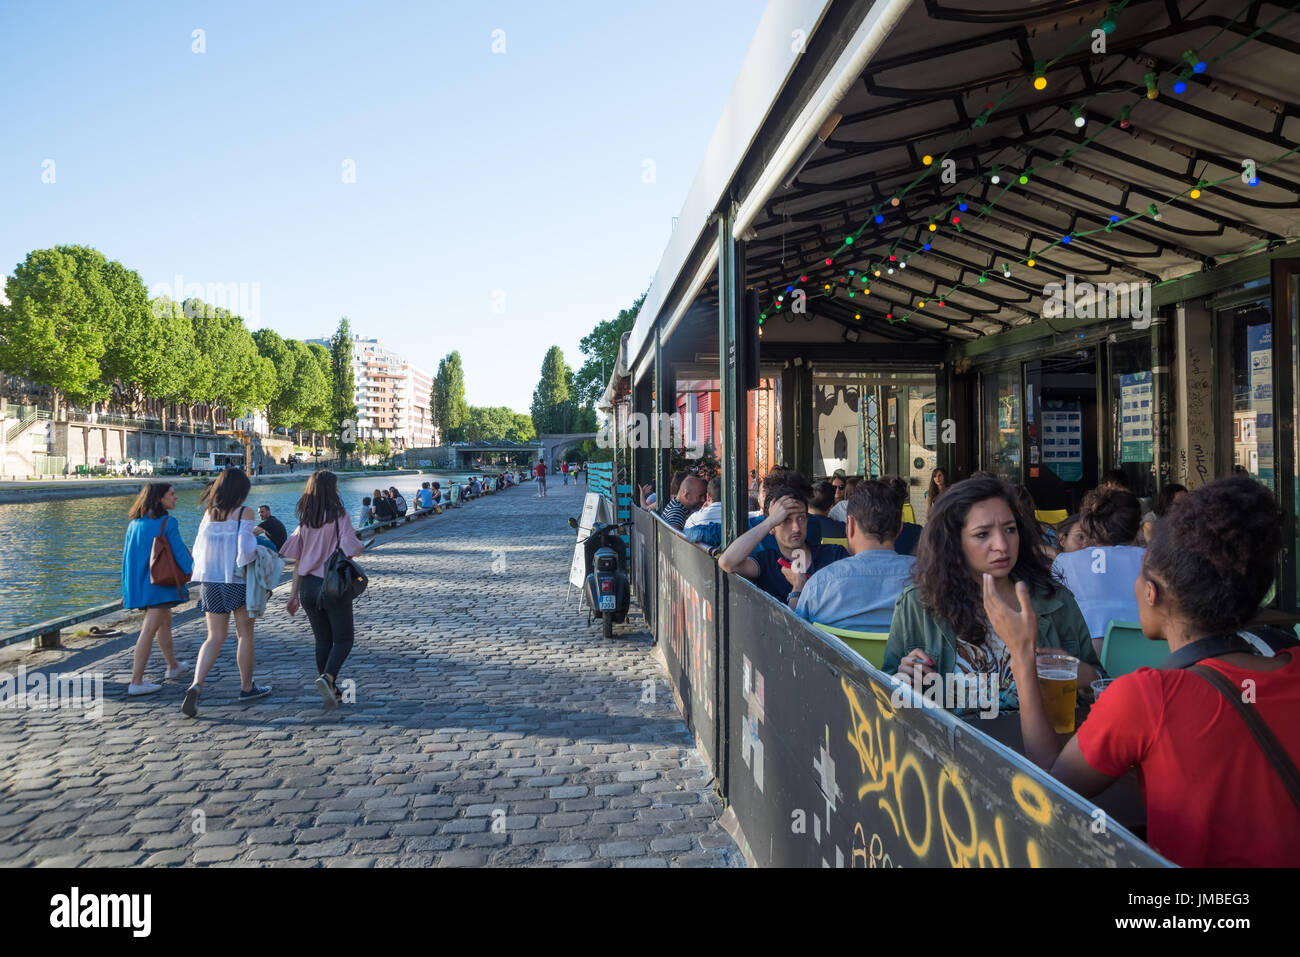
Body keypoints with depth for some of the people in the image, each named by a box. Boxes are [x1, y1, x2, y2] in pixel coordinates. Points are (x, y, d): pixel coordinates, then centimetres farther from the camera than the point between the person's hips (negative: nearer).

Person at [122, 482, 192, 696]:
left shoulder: (134, 523, 8)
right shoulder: (168, 523, -14)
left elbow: (127, 556, 12)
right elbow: (180, 553, -13)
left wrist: (128, 588, 18)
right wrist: (194, 574, 3)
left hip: (139, 583, 8)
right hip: (160, 582, -8)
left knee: (165, 621, 24)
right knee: (150, 630, -7)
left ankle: (173, 666, 38)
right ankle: (136, 682, -8)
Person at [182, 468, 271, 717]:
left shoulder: (209, 514, 5)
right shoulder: (244, 513, -10)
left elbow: (198, 550, 8)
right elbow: (246, 548, -19)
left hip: (210, 582, 5)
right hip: (238, 582, -5)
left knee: (215, 637, 11)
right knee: (246, 634, 12)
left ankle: (196, 685, -8)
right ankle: (246, 687, 22)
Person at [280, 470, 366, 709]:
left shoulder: (305, 520, 8)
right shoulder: (338, 515, -9)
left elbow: (298, 560, 8)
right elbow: (351, 549, -16)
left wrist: (294, 595, 11)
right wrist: (362, 543, 7)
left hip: (308, 586, 5)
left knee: (322, 640, 15)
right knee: (343, 639, 6)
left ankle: (331, 691, 18)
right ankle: (327, 677, -18)